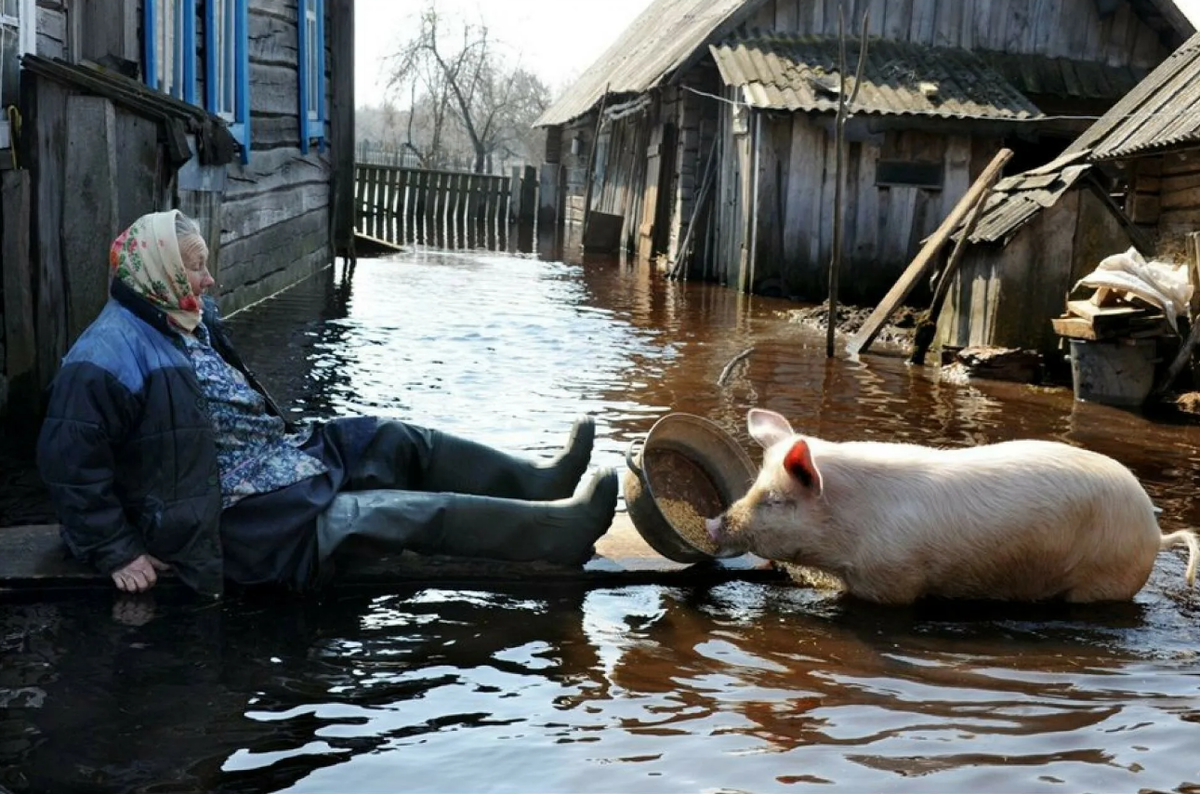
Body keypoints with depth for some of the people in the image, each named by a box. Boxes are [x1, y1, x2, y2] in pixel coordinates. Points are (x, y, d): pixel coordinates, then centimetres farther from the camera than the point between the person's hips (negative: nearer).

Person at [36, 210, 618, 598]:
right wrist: (117, 554, -20)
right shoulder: (109, 357, -19)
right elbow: (69, 464, -20)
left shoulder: (186, 322, 10)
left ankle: (536, 483, 6)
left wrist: (282, 443, 15)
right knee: (402, 511, -16)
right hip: (233, 518, -10)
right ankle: (561, 528, -17)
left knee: (392, 440, 4)